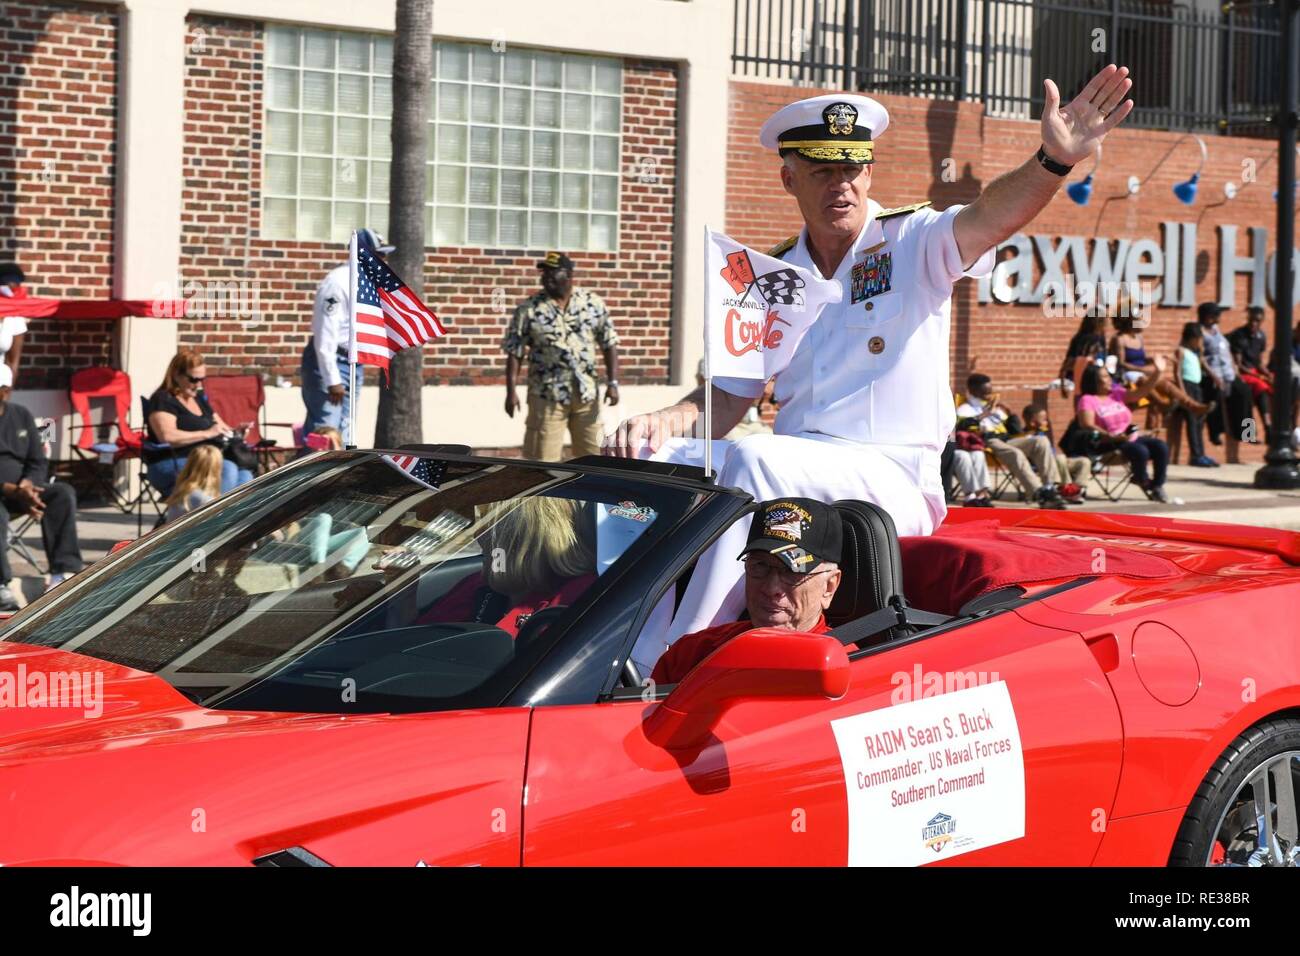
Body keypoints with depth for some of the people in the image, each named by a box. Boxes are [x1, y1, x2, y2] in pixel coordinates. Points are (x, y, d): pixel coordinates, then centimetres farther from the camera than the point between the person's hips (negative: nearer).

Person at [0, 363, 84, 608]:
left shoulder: (21, 416, 10)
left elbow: (38, 463, 9)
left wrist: (27, 486, -14)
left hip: (21, 489, 5)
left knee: (63, 493, -22)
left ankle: (64, 571, -28)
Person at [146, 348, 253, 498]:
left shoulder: (199, 398, 21)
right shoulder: (163, 400, -3)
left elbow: (221, 428, 31)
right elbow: (167, 436, -20)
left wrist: (235, 431, 7)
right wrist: (207, 434, -21)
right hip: (172, 466, -7)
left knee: (245, 475, -23)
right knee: (227, 469, -32)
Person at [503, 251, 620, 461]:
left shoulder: (594, 304, 4)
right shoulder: (528, 309, -3)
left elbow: (609, 344, 7)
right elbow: (514, 352, -2)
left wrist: (612, 383, -1)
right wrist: (511, 391, -9)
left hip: (586, 393, 3)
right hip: (547, 394, -3)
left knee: (593, 454, 9)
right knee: (541, 458, -3)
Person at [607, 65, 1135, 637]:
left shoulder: (913, 241, 1)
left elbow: (987, 216, -20)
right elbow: (729, 398, 17)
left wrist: (1054, 161, -41)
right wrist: (670, 420, -5)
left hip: (895, 478, -5)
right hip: (794, 472, 5)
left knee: (754, 460, -32)